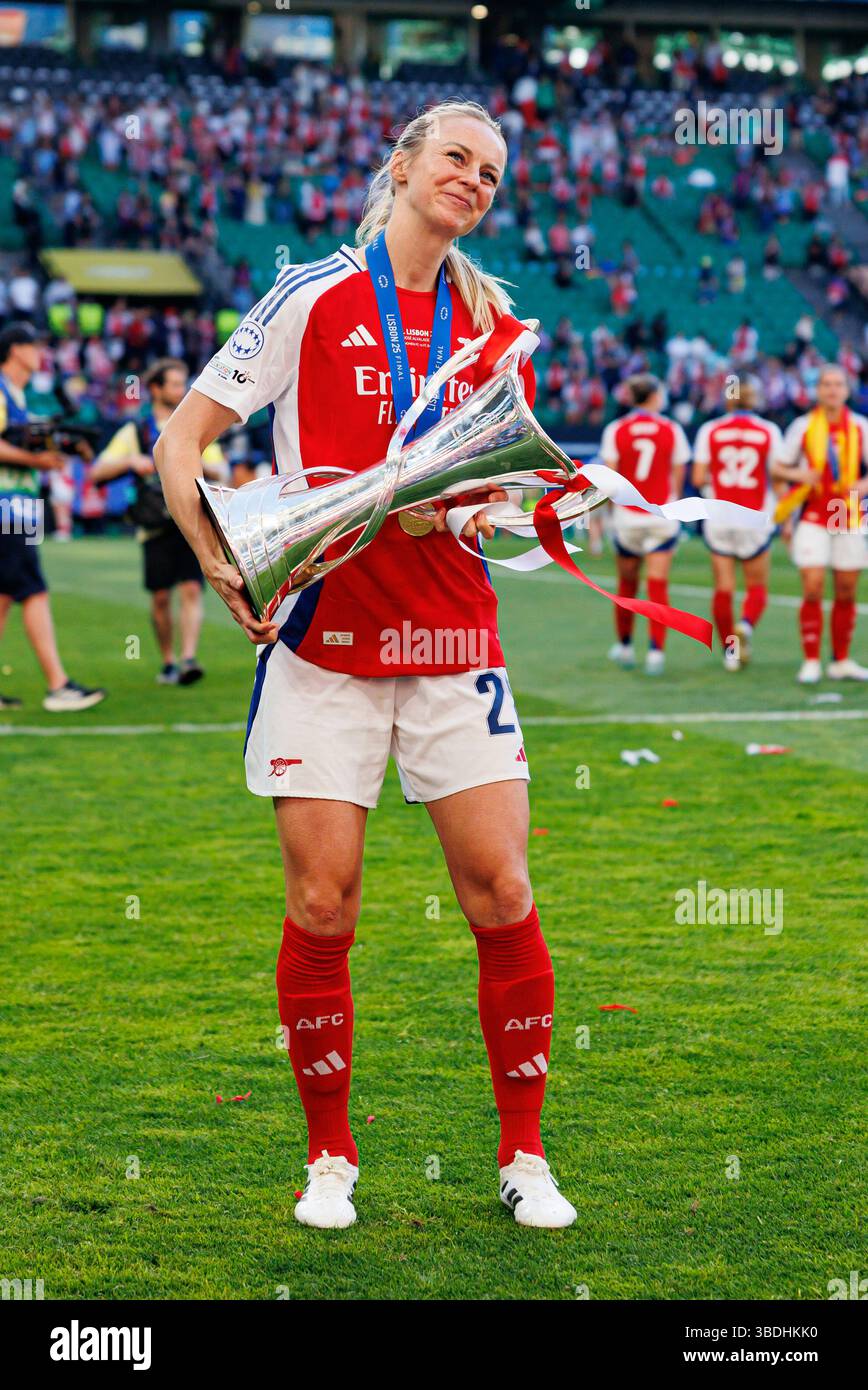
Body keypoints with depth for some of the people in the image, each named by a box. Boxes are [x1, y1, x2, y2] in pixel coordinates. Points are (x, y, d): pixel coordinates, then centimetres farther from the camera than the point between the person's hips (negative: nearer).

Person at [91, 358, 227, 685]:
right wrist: (131, 461, -14)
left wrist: (200, 464, -14)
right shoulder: (134, 432, 9)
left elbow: (222, 473, 7)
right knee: (161, 598, 1)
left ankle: (188, 660, -21)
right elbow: (97, 473, 3)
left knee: (191, 591, -13)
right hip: (156, 528, 0)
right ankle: (167, 664, 15)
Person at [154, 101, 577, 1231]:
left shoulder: (492, 323, 9)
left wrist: (478, 509, -6)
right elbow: (182, 440, 0)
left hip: (454, 640, 3)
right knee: (321, 908, -3)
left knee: (501, 898, -2)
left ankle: (524, 1158, 12)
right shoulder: (314, 298, -1)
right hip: (323, 639, -2)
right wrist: (221, 564, -14)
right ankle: (330, 1158, 14)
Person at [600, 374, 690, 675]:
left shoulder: (615, 431, -4)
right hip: (661, 519, -1)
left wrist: (612, 508, 9)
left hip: (627, 518, 1)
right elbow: (678, 478, 1)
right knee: (658, 587, -2)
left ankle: (624, 646, 28)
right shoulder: (672, 430, -3)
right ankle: (656, 651, -12)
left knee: (627, 585, 16)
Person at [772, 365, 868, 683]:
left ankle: (841, 662, 16)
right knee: (812, 590, -10)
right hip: (813, 519, -2)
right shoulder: (803, 426, 0)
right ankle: (811, 661, -2)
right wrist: (798, 474, -15)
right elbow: (777, 468, 5)